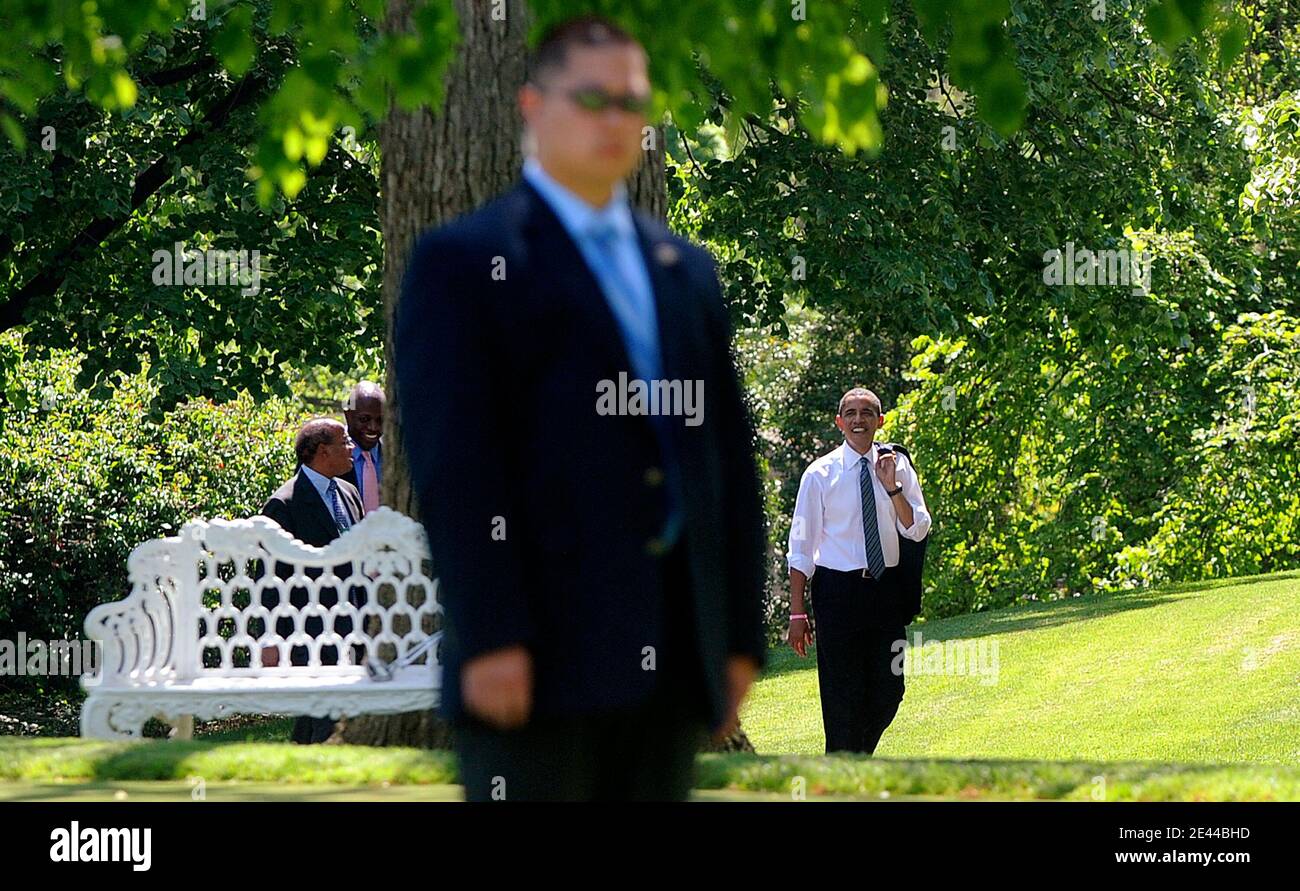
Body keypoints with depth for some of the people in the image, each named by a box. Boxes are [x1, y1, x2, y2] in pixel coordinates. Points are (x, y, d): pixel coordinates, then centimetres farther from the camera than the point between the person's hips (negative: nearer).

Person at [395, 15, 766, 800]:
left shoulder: (685, 270, 19)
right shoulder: (462, 262, 0)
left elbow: (731, 460, 17)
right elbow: (450, 462, -9)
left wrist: (740, 637, 10)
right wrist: (491, 637, -17)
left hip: (671, 661, 6)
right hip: (536, 653, -6)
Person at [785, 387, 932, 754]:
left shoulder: (898, 466, 4)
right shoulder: (820, 474, -3)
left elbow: (918, 530, -1)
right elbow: (801, 546, -2)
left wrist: (891, 486, -15)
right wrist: (797, 612, -6)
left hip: (887, 587, 3)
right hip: (837, 591, -3)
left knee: (888, 692, 8)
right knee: (842, 697, -2)